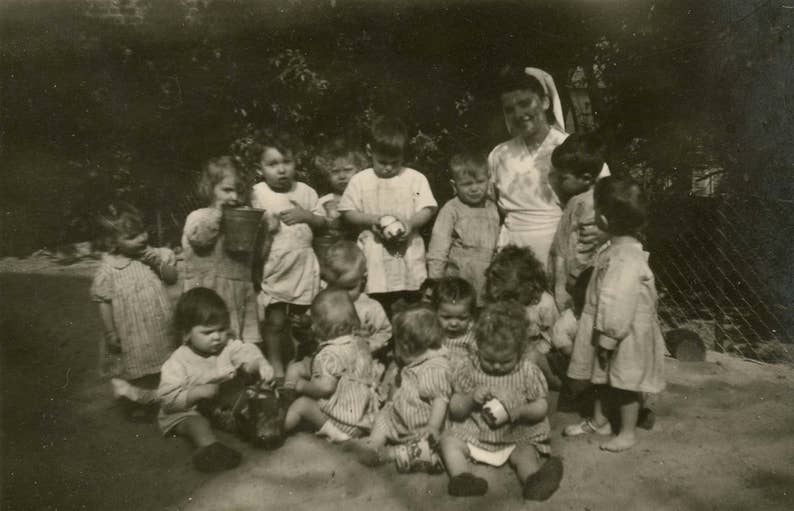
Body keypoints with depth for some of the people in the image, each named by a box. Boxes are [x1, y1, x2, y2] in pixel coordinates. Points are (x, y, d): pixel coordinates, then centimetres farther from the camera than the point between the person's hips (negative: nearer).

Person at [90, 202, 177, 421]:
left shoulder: (151, 256, -2)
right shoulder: (108, 271, -15)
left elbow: (172, 278, 1)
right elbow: (104, 303, -12)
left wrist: (159, 263, -18)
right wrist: (110, 334, -12)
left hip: (159, 328, 5)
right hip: (131, 334, -5)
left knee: (160, 369, 18)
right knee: (133, 372, 13)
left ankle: (152, 400, 39)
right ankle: (133, 404, 35)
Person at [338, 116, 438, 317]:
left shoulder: (416, 179, 3)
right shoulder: (359, 181, 4)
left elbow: (427, 209, 1)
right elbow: (347, 212, 4)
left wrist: (411, 222, -18)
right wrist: (371, 220, -13)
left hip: (409, 253, 0)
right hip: (376, 256, 0)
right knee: (379, 307, 3)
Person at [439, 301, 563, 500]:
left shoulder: (528, 372, -7)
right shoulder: (470, 369, -6)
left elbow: (542, 407, -3)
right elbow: (455, 410, -1)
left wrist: (517, 412, -22)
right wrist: (471, 398, -22)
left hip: (517, 436, -1)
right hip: (474, 432, 2)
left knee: (526, 454, -28)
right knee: (448, 440, -19)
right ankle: (460, 476, -39)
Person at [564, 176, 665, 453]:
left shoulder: (624, 259, -30)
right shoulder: (620, 247, 2)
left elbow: (618, 306, -28)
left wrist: (607, 339, -20)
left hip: (625, 335, -10)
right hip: (609, 329, 10)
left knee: (625, 382, 8)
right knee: (604, 378, 22)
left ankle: (628, 432, 26)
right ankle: (598, 421, 40)